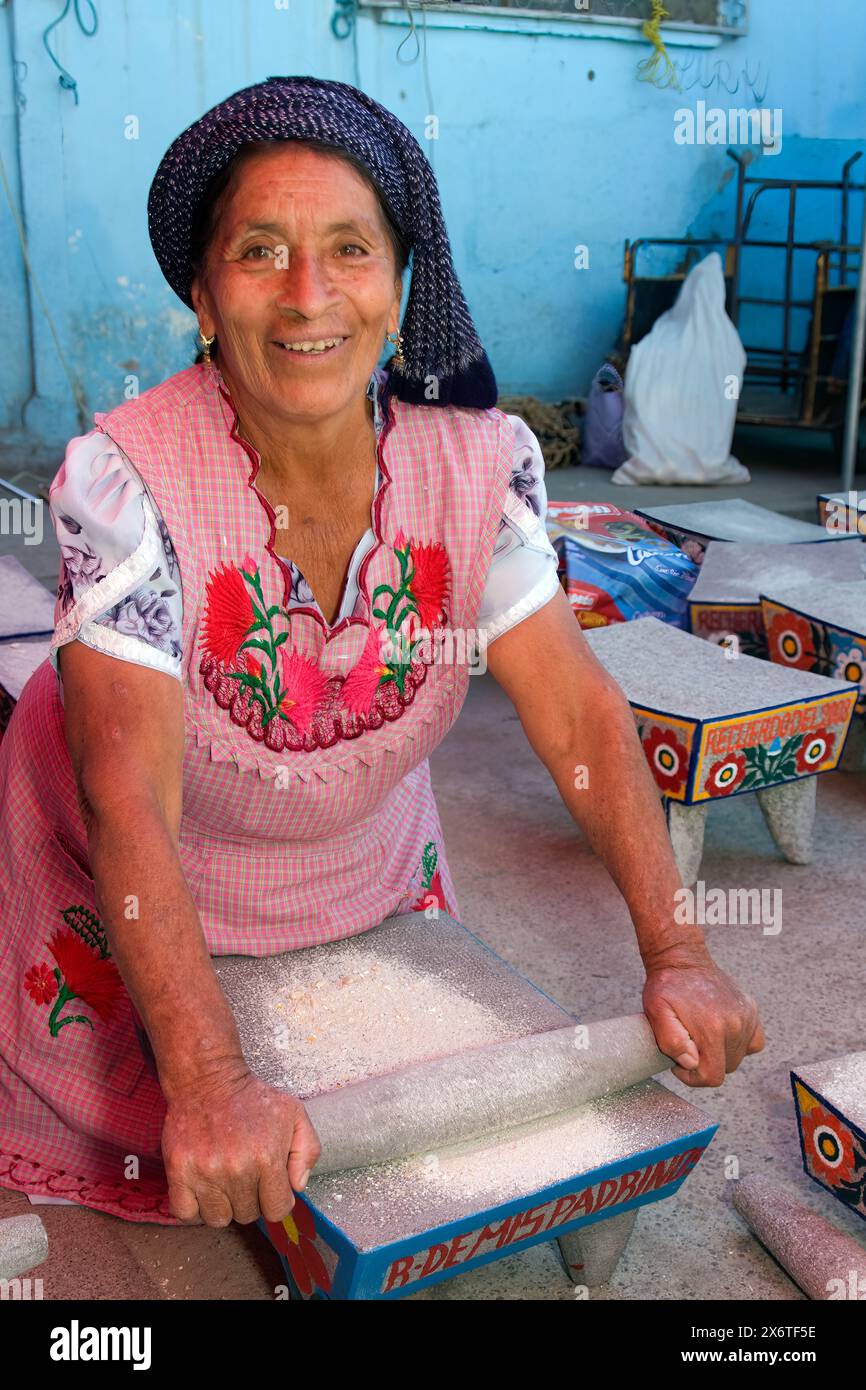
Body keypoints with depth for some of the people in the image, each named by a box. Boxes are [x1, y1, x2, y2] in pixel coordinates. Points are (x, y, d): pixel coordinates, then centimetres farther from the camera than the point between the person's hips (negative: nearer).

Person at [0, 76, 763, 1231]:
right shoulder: (126, 477, -31)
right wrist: (212, 1082, -45)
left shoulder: (483, 456, -21)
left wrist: (676, 952, -24)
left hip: (371, 875, 3)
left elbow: (578, 711, -19)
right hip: (133, 908, -2)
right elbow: (130, 799, -37)